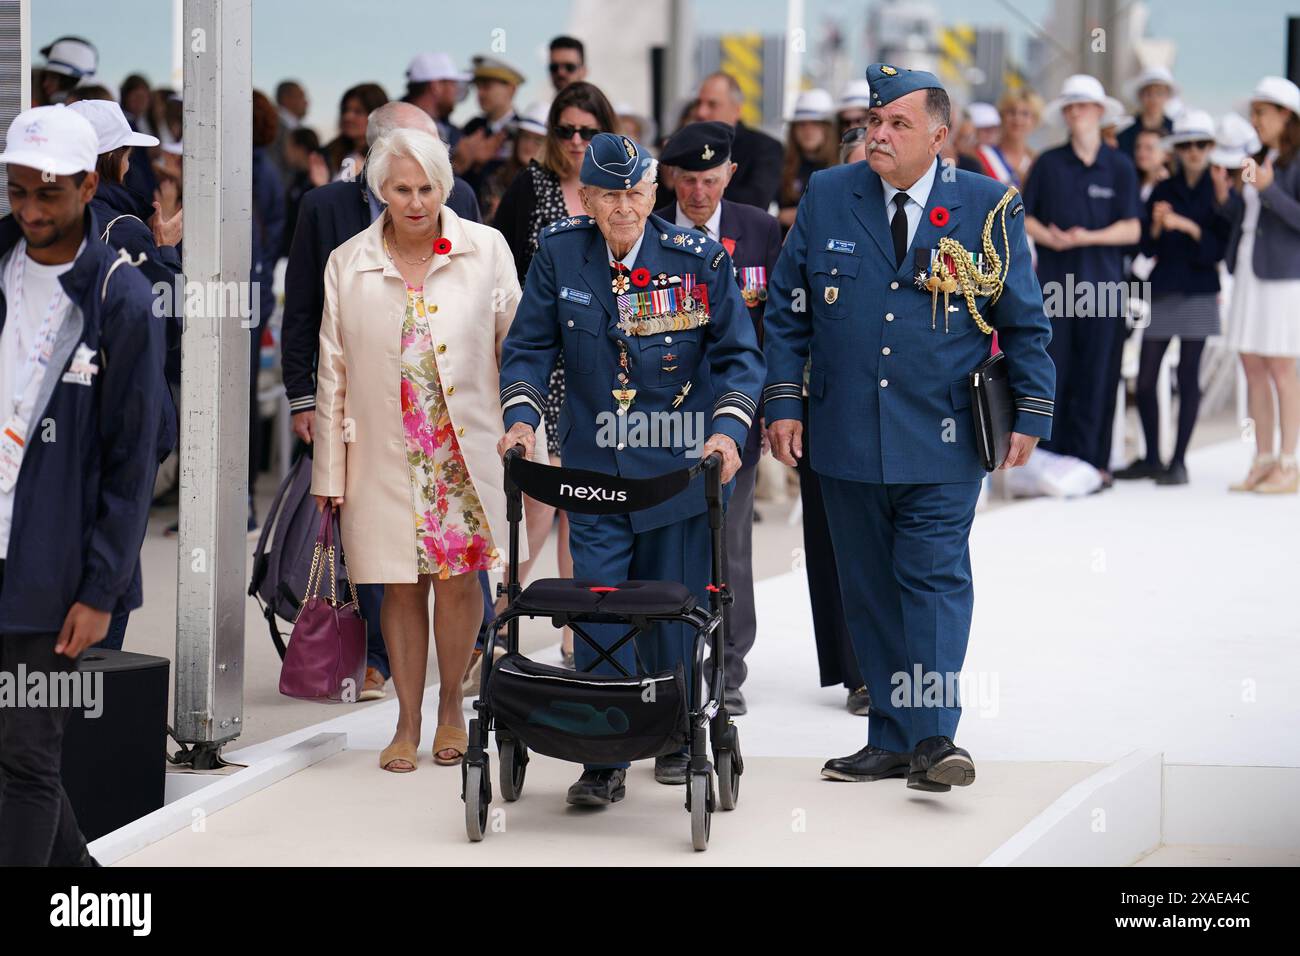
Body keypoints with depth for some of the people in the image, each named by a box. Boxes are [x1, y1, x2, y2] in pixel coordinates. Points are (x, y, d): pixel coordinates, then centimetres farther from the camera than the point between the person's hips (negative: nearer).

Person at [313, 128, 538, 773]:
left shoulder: (486, 249, 0)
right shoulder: (347, 264, 2)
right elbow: (333, 374, 7)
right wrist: (329, 471, 7)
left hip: (466, 448, -1)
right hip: (385, 453, 1)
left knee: (458, 578, 1)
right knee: (400, 587, 4)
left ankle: (451, 708, 21)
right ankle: (408, 724, 16)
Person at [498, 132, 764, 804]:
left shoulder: (698, 258, -6)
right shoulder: (559, 253, -2)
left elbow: (738, 355, -2)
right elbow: (529, 346, 6)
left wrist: (727, 428, -17)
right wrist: (522, 415, -10)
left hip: (680, 464, -1)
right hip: (592, 465, 1)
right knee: (598, 615, -5)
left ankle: (677, 741, 28)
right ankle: (604, 762, 0)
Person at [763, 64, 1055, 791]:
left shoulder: (988, 208, -1)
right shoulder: (827, 199, 5)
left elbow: (1026, 323, 5)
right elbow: (787, 311, 10)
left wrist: (1031, 416, 1)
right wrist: (783, 402, 3)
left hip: (942, 442, -3)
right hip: (846, 440, 3)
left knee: (936, 580, -9)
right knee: (869, 591, 6)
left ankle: (934, 738, -9)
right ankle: (892, 740, 12)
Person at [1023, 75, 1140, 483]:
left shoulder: (1119, 167, 6)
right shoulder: (1048, 163, 9)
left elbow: (1132, 230, 2)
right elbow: (1023, 217, 9)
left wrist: (1090, 237, -14)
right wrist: (1049, 237, -11)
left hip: (1103, 283, 0)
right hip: (1053, 281, 0)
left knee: (1097, 376, -1)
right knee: (1052, 373, -3)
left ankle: (1090, 460, 5)